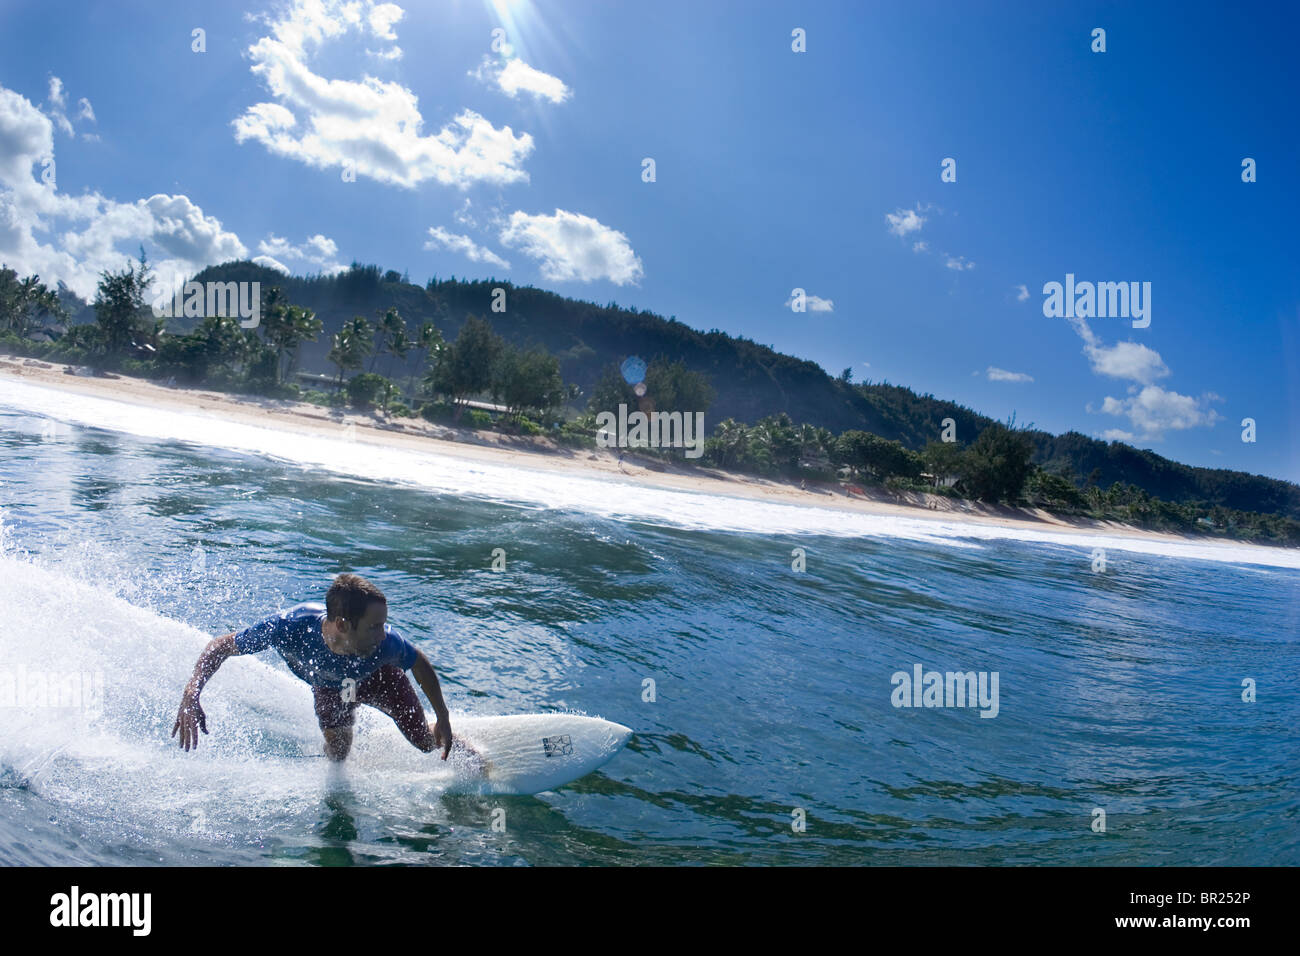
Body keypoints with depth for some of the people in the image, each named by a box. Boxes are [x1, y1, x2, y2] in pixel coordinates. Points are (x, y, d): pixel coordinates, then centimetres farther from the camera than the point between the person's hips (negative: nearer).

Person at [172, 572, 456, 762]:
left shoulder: (386, 642, -44)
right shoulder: (290, 626, -46)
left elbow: (420, 664, -20)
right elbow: (220, 647, -31)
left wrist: (443, 719, -13)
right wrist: (191, 697, -44)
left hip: (378, 678, 0)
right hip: (329, 685, 0)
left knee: (425, 742, 5)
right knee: (337, 748, -18)